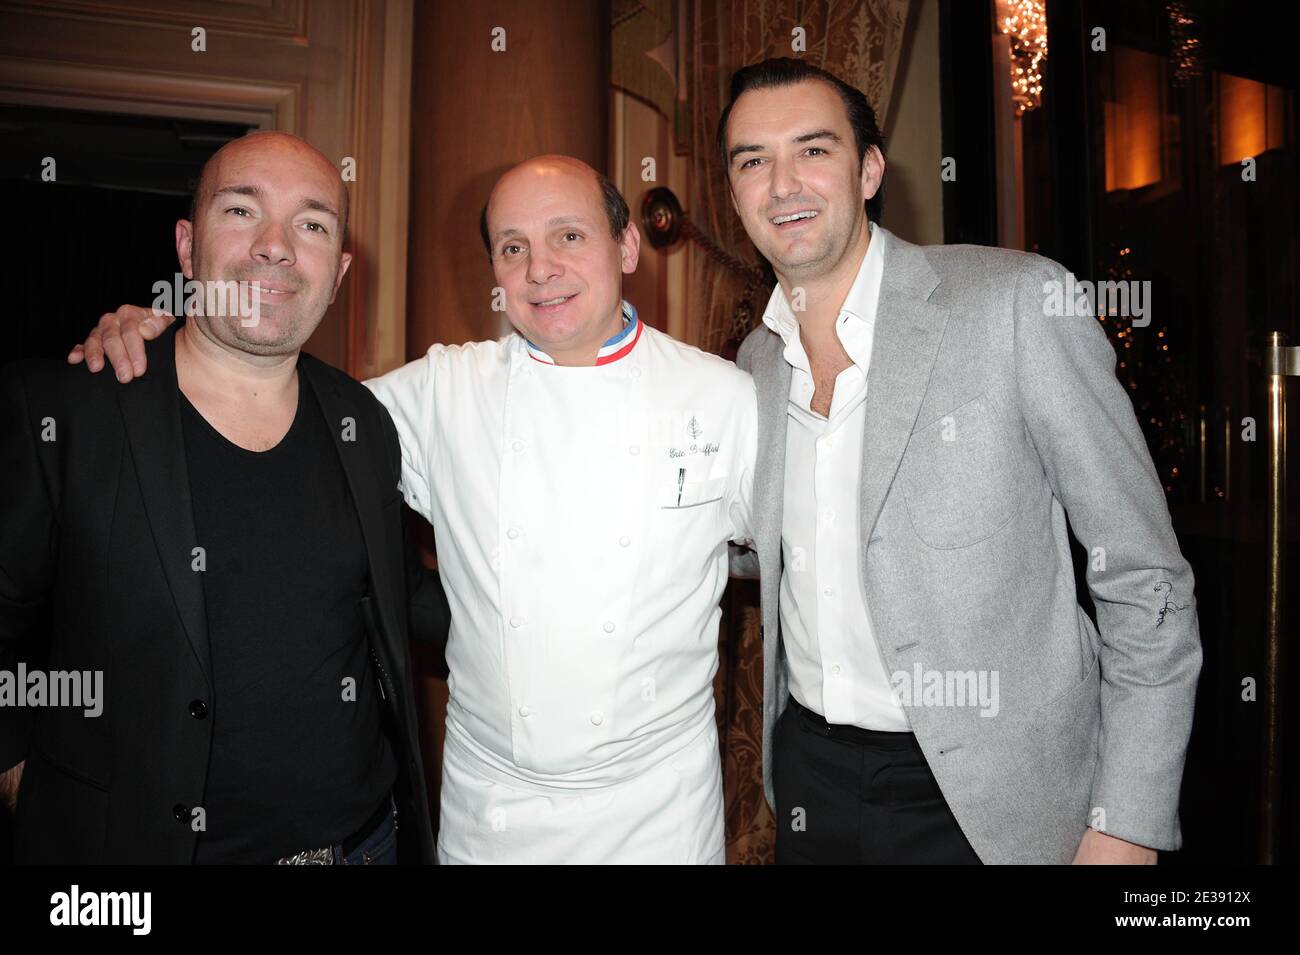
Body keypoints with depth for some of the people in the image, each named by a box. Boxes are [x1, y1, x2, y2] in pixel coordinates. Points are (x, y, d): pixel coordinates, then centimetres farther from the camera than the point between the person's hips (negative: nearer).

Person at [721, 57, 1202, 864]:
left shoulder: (1017, 301, -14)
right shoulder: (756, 361, 3)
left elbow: (1144, 578, -11)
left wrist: (1129, 825, -12)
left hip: (988, 797, -4)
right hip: (808, 769, 5)